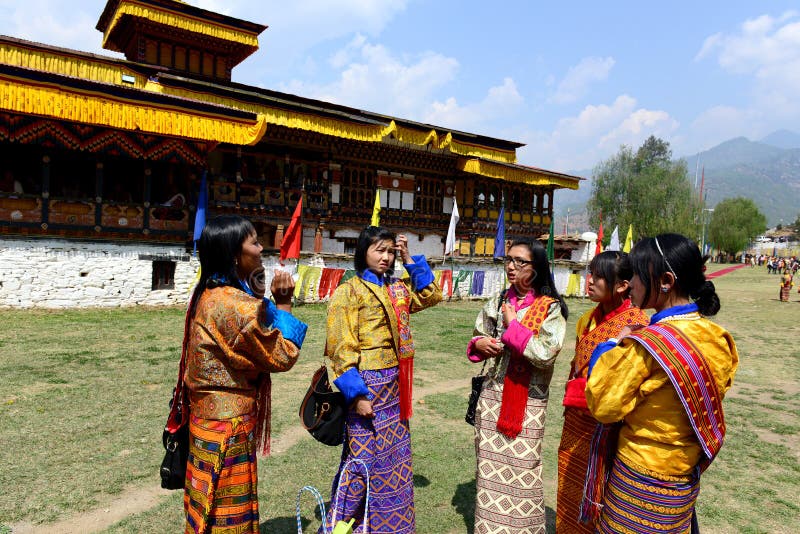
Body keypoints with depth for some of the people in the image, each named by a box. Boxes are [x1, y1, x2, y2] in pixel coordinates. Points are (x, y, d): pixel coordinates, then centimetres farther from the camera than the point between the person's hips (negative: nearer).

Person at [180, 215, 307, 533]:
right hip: (229, 426, -9)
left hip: (207, 415, 9)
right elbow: (282, 357, -18)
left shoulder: (208, 294, 4)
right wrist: (283, 303, -12)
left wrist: (270, 301, -1)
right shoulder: (236, 305, -25)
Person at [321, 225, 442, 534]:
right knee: (362, 459, 2)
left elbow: (431, 295, 20)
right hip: (366, 384, -7)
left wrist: (409, 260, 10)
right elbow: (341, 348, -15)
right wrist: (357, 393, -20)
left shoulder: (397, 289, 9)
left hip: (393, 385, 7)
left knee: (394, 458, 16)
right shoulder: (349, 291, -11)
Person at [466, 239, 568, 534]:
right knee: (489, 466, 14)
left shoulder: (551, 308, -9)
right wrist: (478, 344, -8)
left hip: (527, 401, -4)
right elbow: (478, 335, 15)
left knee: (521, 471, 4)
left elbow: (546, 354, -21)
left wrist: (512, 325, -16)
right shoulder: (499, 301, 6)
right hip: (493, 395, 5)